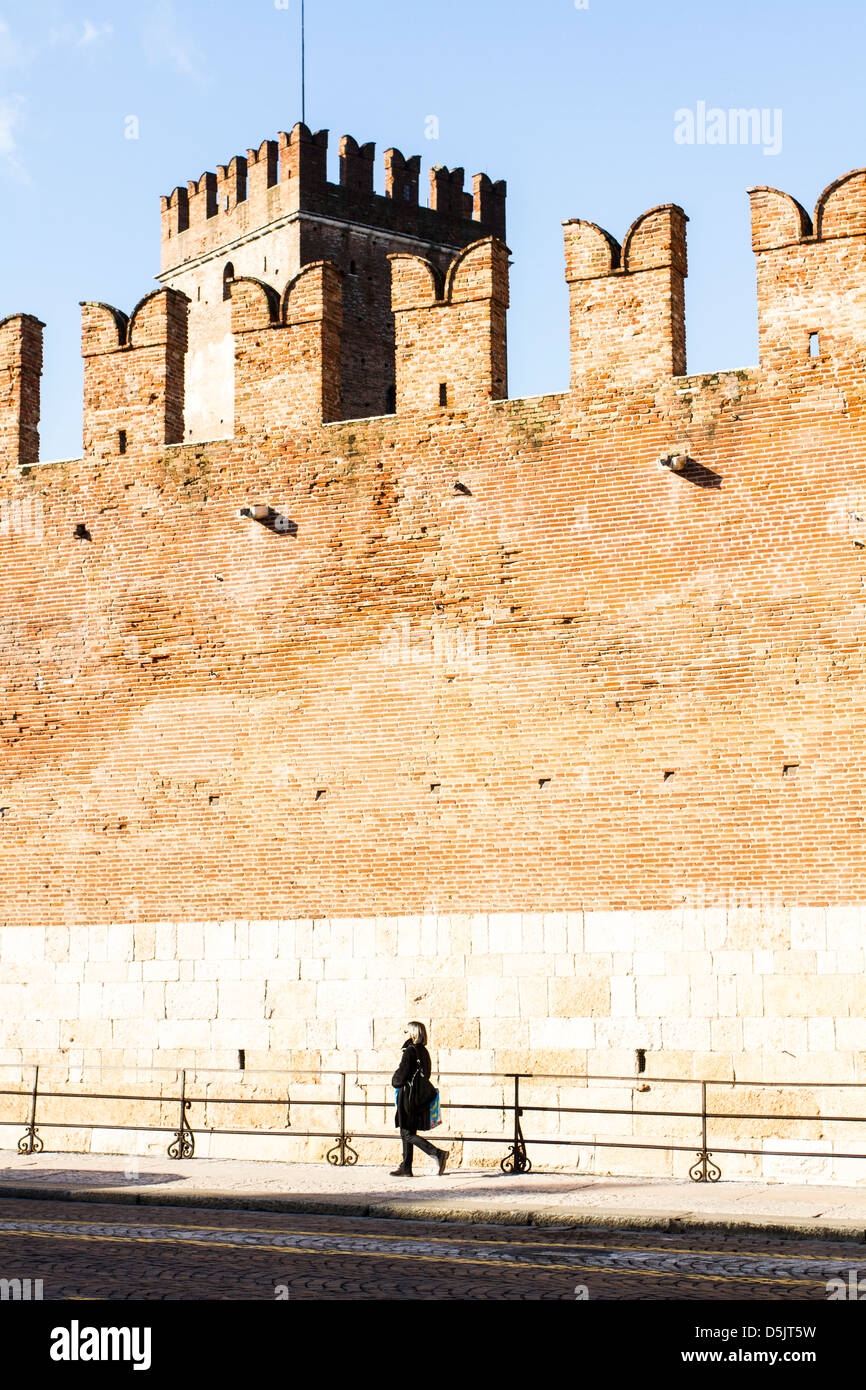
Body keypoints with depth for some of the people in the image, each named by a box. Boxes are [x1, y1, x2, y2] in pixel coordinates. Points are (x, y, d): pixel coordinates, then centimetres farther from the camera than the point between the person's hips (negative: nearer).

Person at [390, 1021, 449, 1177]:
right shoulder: (424, 1051, 11)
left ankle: (438, 1153, -18)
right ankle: (406, 1168, 15)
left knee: (407, 1134, -7)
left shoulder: (410, 1051, -15)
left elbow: (401, 1075, -18)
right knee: (407, 1133, 14)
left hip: (407, 1096, -9)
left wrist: (395, 1081, 3)